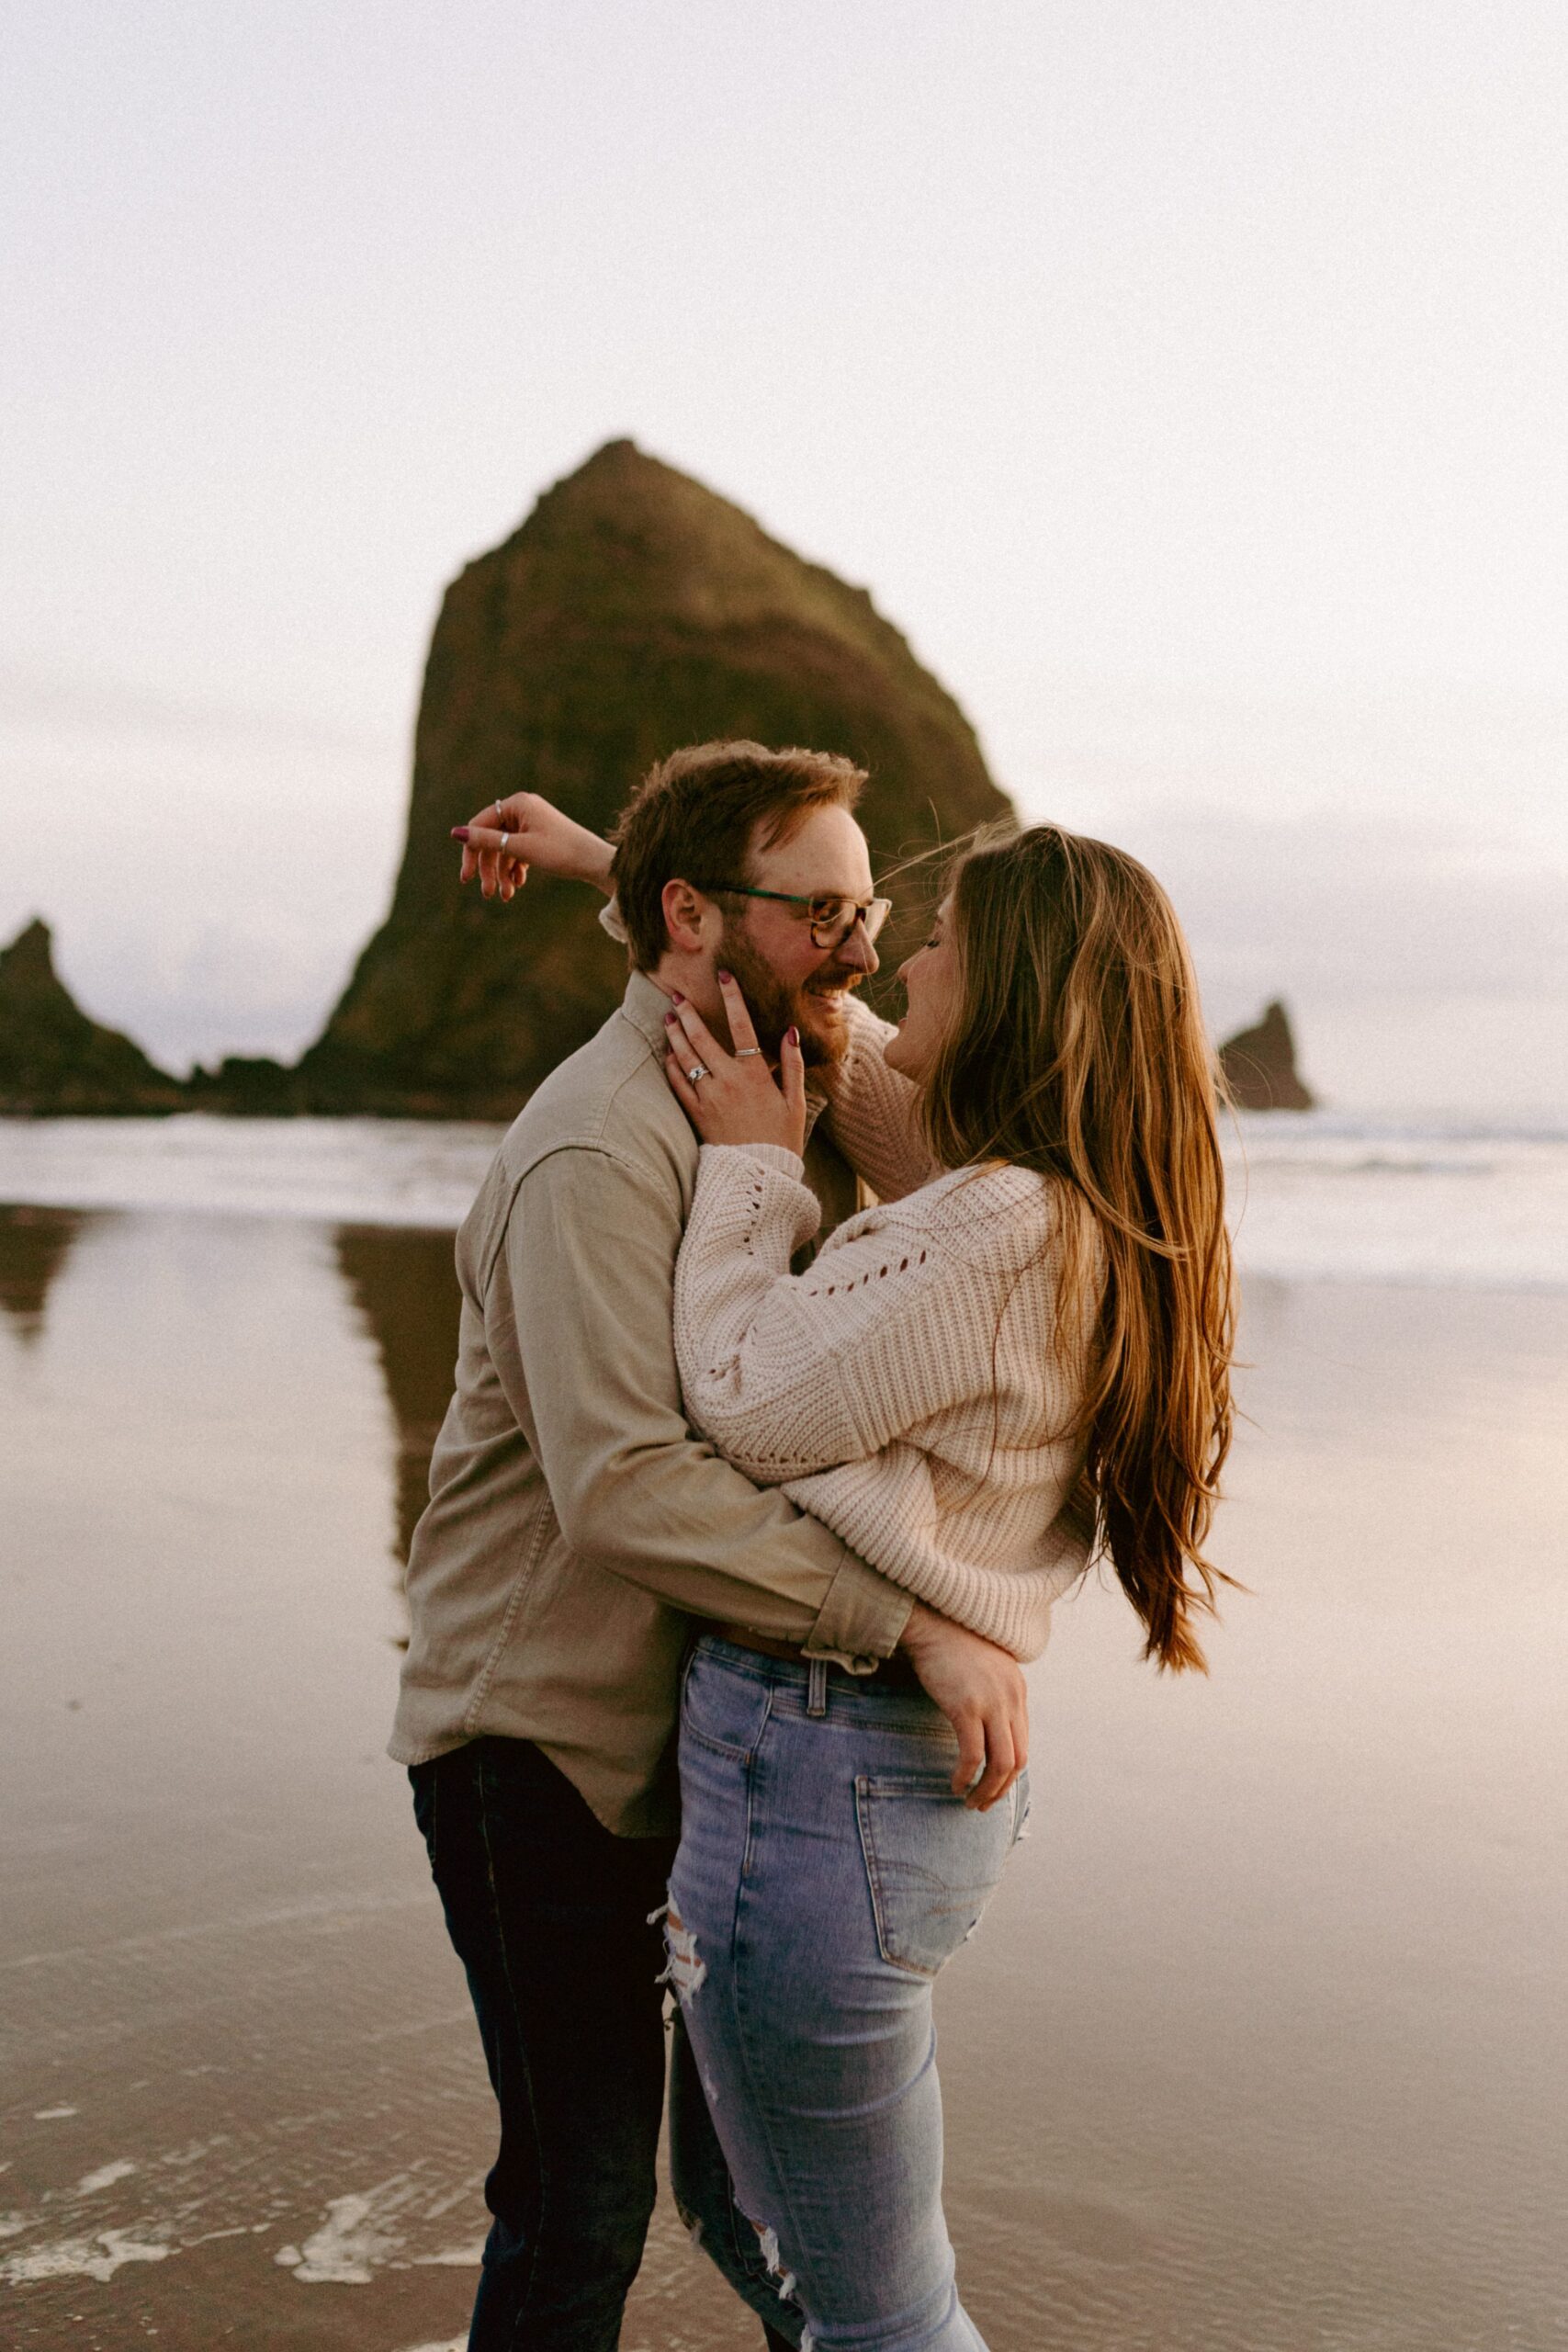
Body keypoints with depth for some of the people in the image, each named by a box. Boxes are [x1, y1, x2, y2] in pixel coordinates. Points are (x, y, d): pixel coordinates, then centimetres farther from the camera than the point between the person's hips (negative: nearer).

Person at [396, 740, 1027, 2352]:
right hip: (538, 1728, -8)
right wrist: (904, 1622, -33)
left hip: (687, 1727, 8)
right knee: (583, 2194, 0)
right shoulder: (600, 1150, -22)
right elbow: (620, 1487, -31)